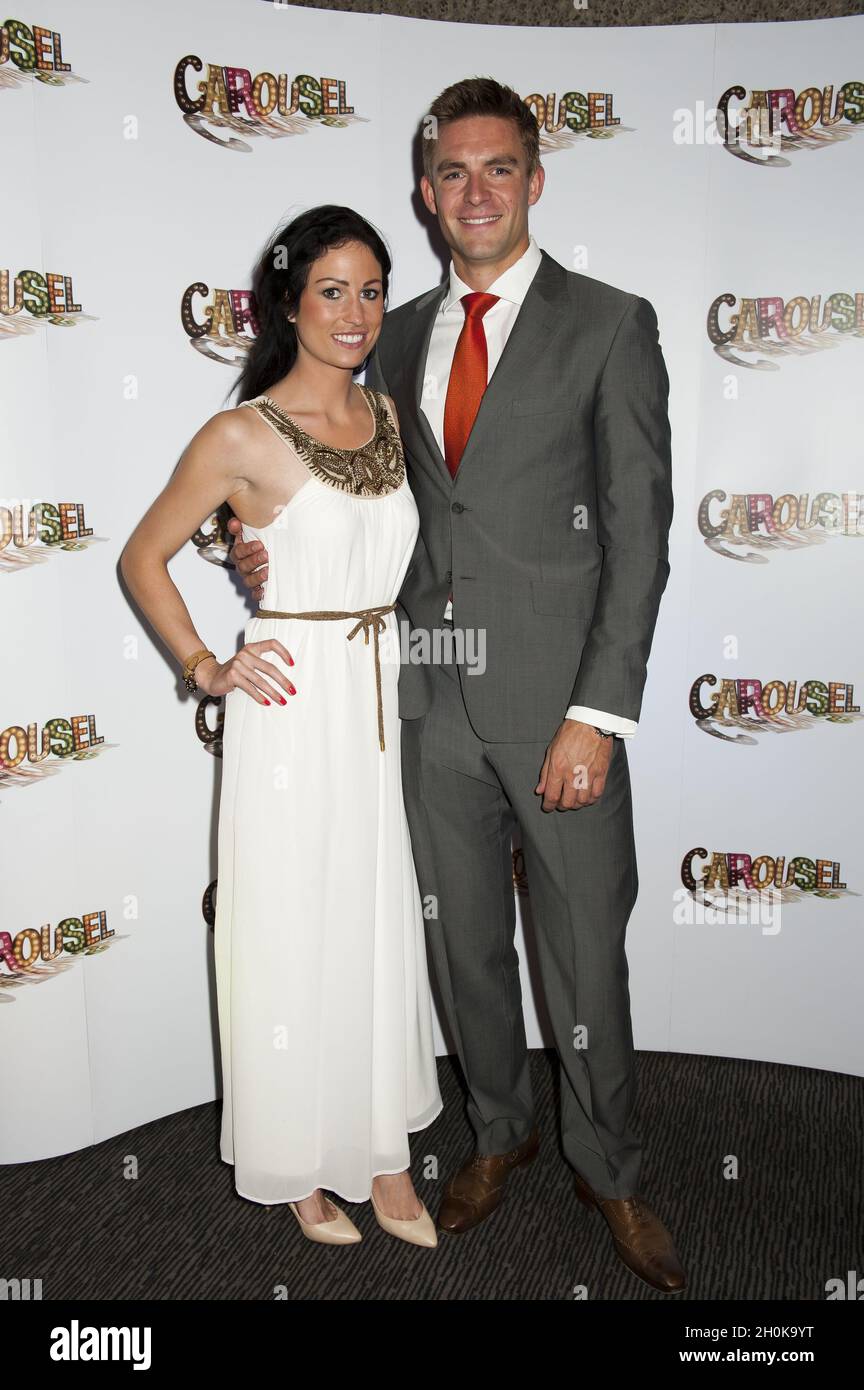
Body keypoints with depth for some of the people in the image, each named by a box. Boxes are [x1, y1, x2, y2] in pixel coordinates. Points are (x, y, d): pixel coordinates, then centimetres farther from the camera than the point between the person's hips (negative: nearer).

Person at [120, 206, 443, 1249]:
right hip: (293, 706, -5)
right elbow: (142, 556, -1)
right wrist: (205, 668, -9)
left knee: (382, 925, 13)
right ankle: (298, 1165, 28)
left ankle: (384, 1158, 30)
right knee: (293, 938, 6)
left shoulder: (388, 416, 9)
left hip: (382, 702, 6)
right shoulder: (243, 436, -9)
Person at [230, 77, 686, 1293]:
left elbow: (638, 531, -8)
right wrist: (282, 548, -1)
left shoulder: (610, 324, -2)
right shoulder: (399, 337, 12)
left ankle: (608, 1171, 32)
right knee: (463, 943, 16)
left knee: (586, 953, 7)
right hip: (434, 699, 4)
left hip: (557, 700, -4)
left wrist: (599, 714, -15)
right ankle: (499, 1132, 40)